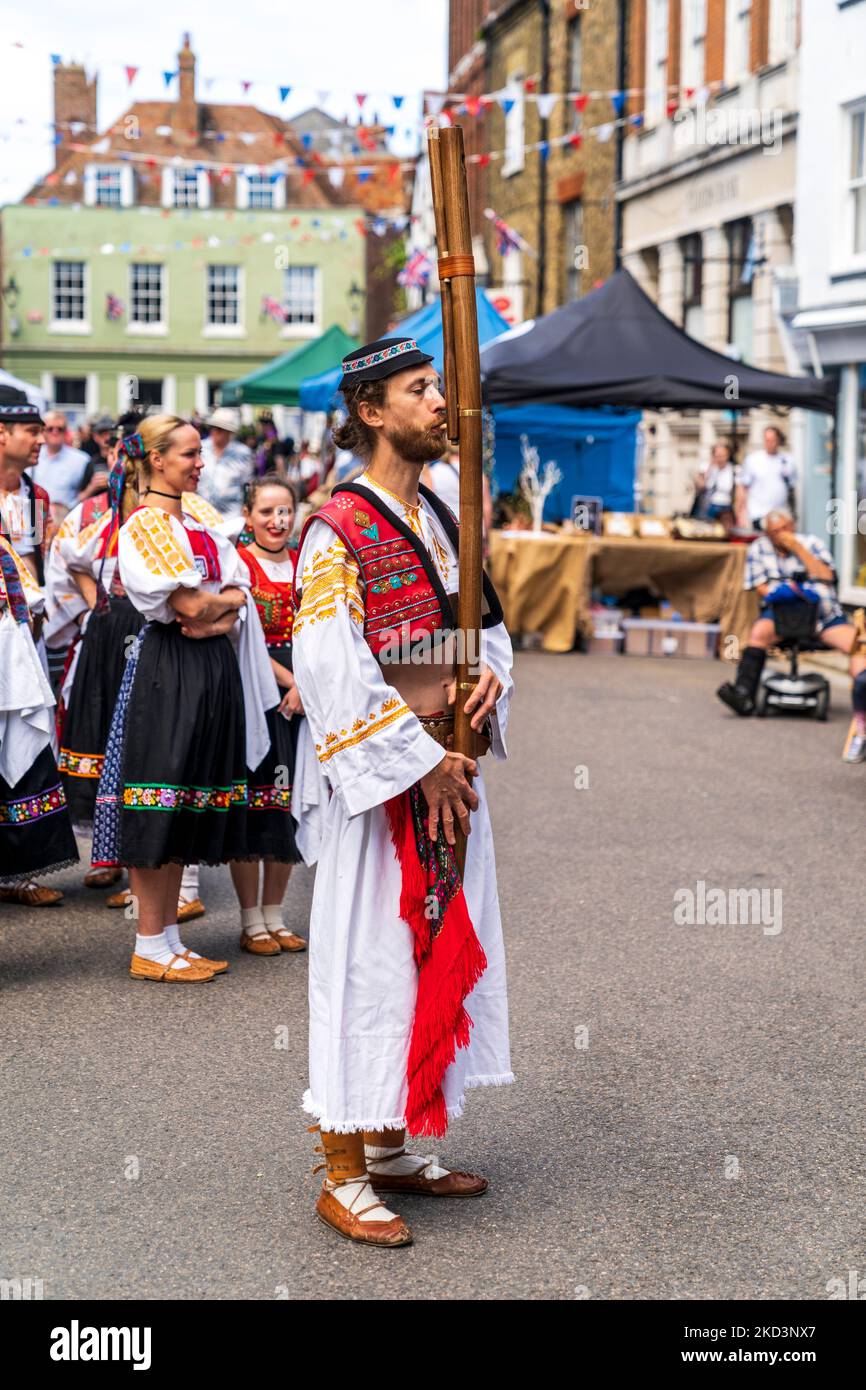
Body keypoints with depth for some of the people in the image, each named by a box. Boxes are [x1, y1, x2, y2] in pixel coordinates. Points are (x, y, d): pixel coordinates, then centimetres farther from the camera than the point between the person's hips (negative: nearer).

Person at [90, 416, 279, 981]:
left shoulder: (198, 523, 16)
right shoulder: (145, 523, -9)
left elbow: (239, 593, 11)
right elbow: (189, 604, -17)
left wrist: (219, 614, -9)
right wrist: (228, 599, 1)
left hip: (211, 667, 8)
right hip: (168, 668, -8)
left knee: (187, 810, 11)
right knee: (157, 809, -4)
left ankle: (170, 939, 17)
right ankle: (150, 949, 3)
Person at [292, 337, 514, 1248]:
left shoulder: (438, 520, 12)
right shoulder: (338, 530, -12)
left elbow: (486, 621, 20)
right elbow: (330, 669, -20)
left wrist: (490, 678, -3)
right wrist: (420, 760, -19)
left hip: (449, 769, 8)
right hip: (382, 778, -8)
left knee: (434, 951, 13)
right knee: (371, 960, -3)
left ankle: (390, 1149, 26)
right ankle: (342, 1178, 7)